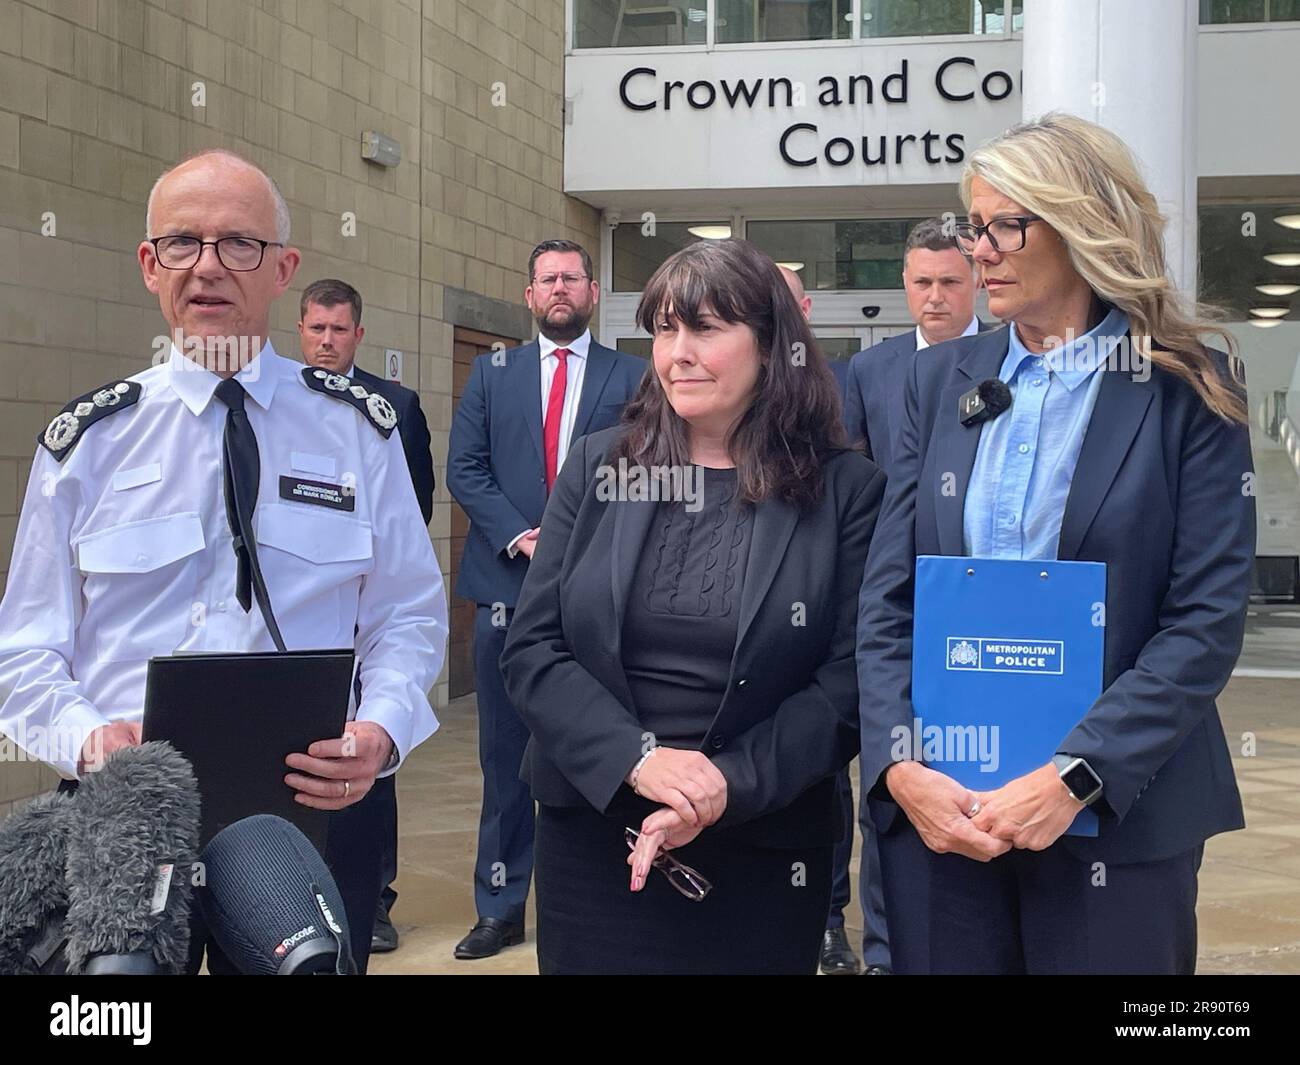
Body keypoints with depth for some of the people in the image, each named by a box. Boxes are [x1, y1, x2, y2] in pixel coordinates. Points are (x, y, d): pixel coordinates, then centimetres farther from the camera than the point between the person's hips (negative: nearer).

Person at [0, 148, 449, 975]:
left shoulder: (359, 429, 4)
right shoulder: (86, 441, 4)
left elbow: (408, 616, 4)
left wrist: (381, 730, -16)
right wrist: (87, 738, -17)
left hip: (314, 807, 0)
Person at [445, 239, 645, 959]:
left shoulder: (631, 377, 8)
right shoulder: (491, 373, 12)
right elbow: (464, 469, 5)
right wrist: (517, 536, -8)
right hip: (507, 585, 2)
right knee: (505, 753, 5)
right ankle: (501, 908, 13)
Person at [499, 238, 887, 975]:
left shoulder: (846, 489, -4)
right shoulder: (600, 467, 2)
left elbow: (849, 680, -8)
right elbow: (532, 647, -2)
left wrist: (725, 787, -18)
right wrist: (637, 757, -16)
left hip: (764, 854, -1)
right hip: (593, 838, 2)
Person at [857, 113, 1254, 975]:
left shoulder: (1187, 392, -3)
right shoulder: (945, 379, 6)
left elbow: (1208, 619, -9)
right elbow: (887, 597, 3)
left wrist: (1074, 777, -18)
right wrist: (901, 764, -11)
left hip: (1117, 813, -3)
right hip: (935, 804, 3)